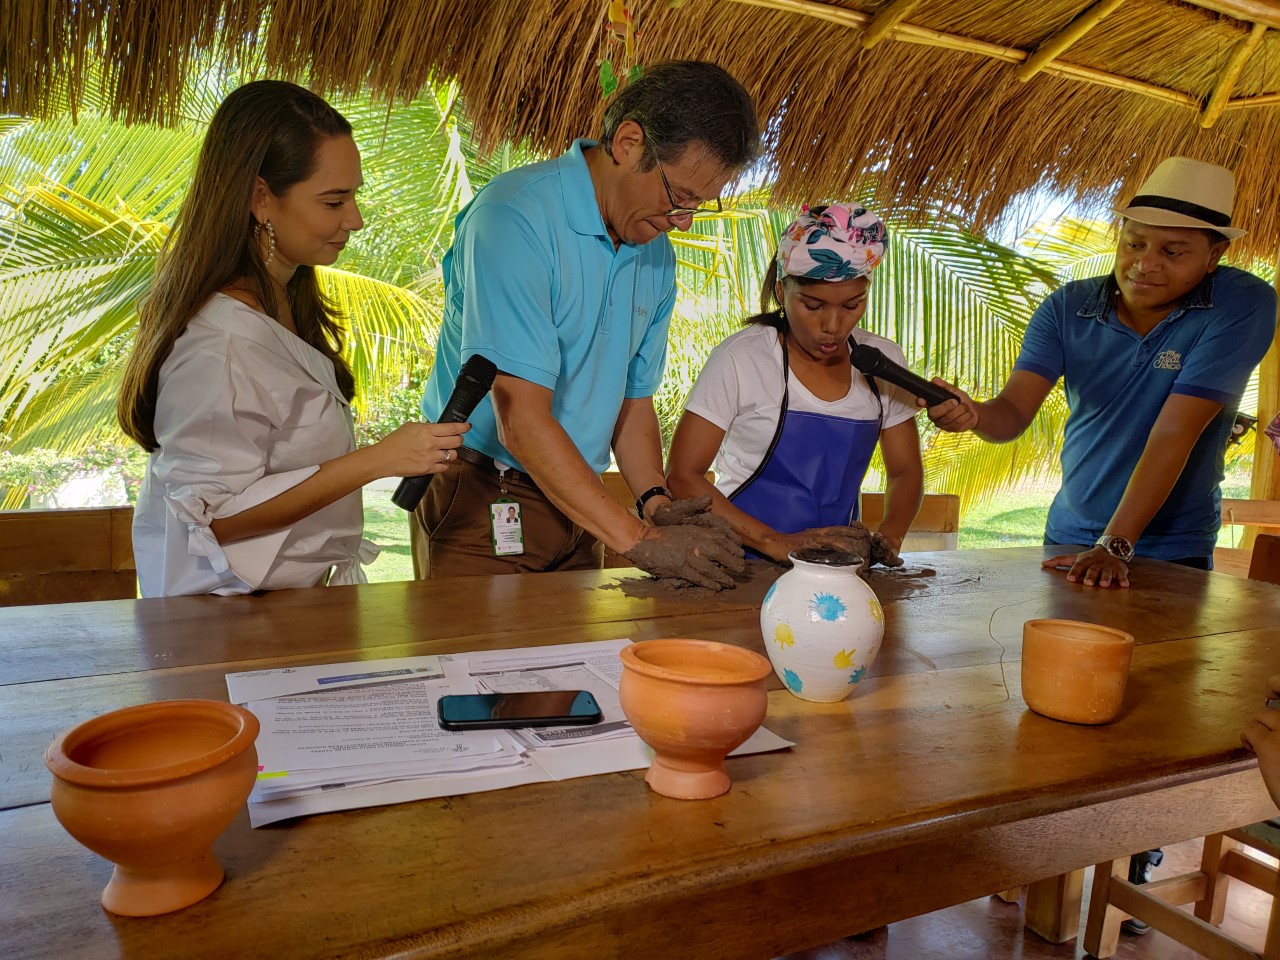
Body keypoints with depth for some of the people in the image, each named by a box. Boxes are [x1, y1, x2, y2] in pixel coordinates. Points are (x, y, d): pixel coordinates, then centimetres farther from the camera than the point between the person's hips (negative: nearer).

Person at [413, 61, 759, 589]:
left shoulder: (657, 256, 5)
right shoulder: (515, 216, -19)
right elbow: (521, 420, -25)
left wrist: (658, 504, -6)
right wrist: (638, 539, -25)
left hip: (574, 502, 7)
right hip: (483, 502, -6)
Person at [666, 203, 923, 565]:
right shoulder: (741, 359, -9)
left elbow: (905, 471, 13)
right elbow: (681, 476, -11)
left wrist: (887, 538, -7)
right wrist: (777, 544, -20)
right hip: (744, 561, -3)